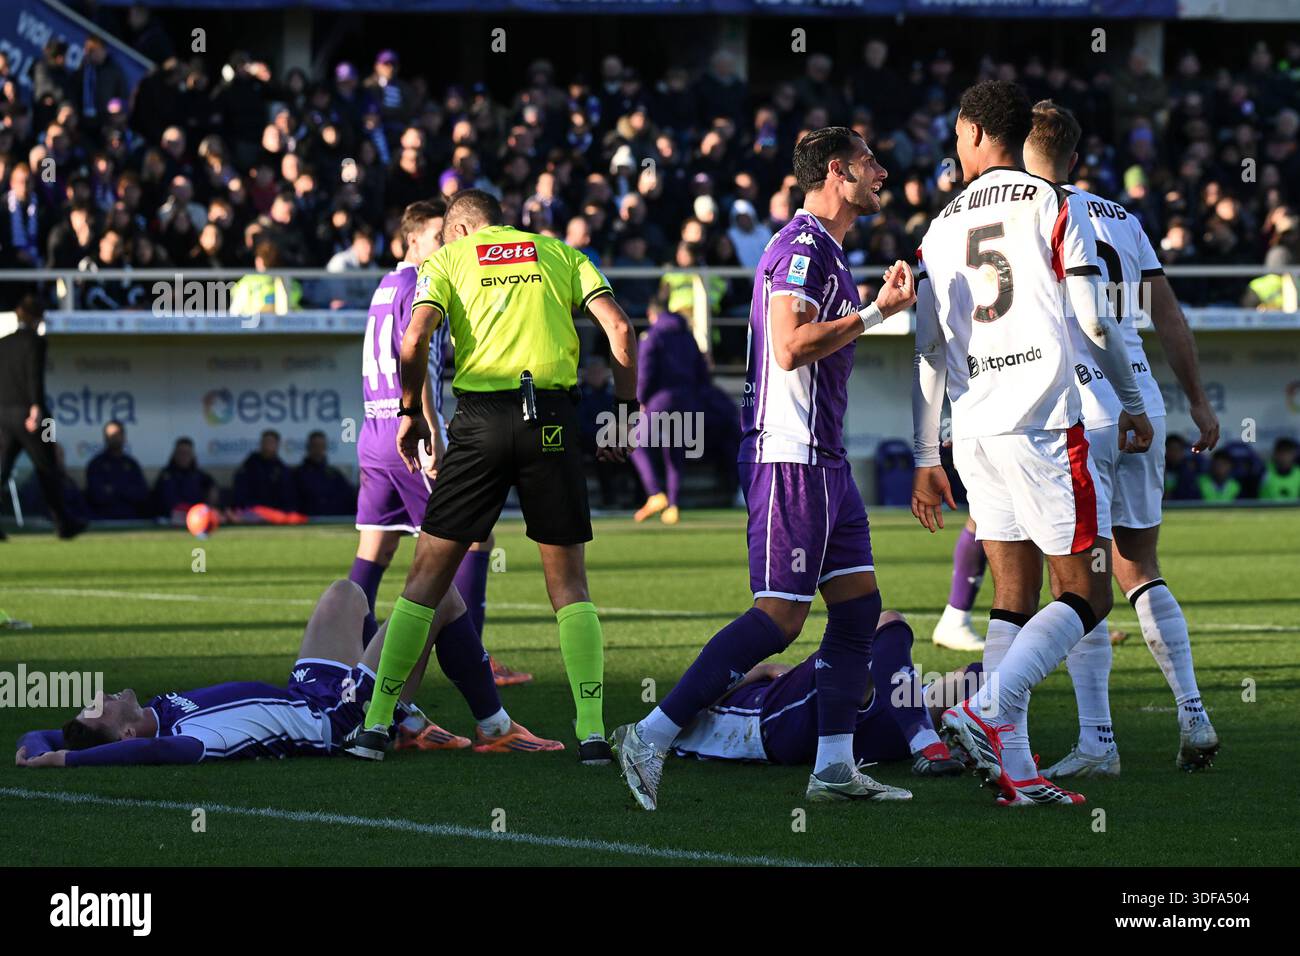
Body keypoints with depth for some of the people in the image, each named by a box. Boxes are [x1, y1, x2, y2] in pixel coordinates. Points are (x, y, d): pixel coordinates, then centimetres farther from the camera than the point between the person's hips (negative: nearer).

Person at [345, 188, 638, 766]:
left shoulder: (448, 258, 12)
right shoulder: (560, 253, 17)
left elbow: (415, 340, -4)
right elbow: (619, 330, 4)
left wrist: (410, 412, 9)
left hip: (480, 416, -1)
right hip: (552, 418, 1)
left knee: (429, 574, 8)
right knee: (568, 581, 8)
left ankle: (376, 721, 7)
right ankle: (592, 731, -5)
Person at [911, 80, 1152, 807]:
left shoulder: (943, 228, 12)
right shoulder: (1053, 206, 0)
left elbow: (929, 350, 11)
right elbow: (1095, 319, -5)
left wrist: (927, 460, 15)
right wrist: (1133, 404, 9)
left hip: (973, 428, 5)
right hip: (1042, 421, -5)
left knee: (1016, 596, 9)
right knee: (1086, 594, 0)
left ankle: (1013, 769, 1)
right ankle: (989, 711, -19)